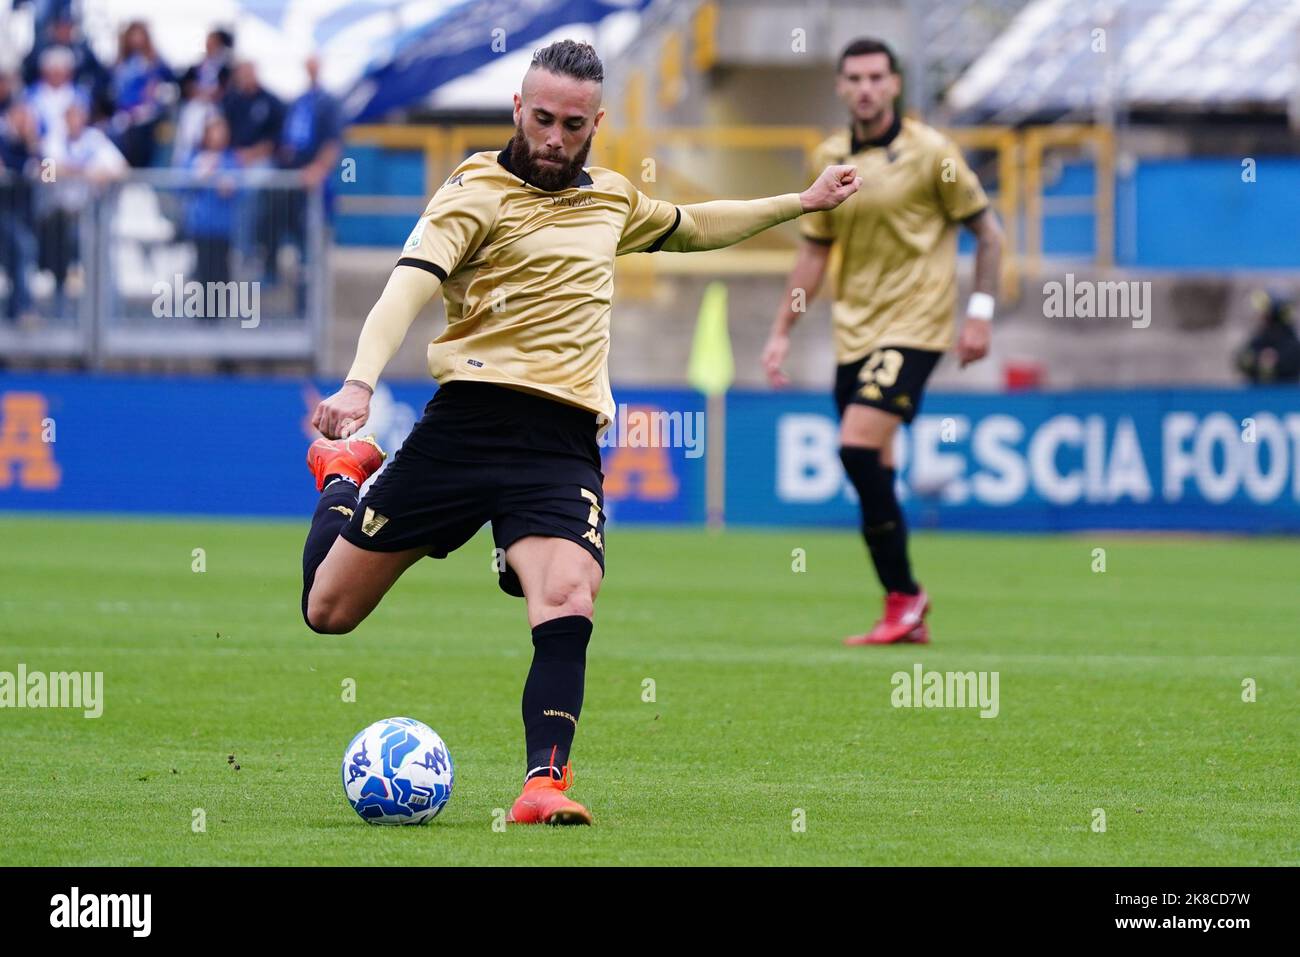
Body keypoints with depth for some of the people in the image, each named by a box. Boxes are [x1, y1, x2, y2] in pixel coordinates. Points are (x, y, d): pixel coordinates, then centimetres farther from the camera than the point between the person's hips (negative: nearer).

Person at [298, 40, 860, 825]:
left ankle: (546, 781, -21)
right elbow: (408, 289, -18)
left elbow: (688, 227, 42)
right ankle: (341, 476, 36)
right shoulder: (479, 194, -3)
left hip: (563, 446, 3)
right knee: (330, 610, 5)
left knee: (568, 604, -26)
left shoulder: (612, 199, 18)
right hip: (469, 421, -3)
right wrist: (360, 384, -35)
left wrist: (801, 203, 42)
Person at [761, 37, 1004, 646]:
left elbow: (986, 231, 1)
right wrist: (782, 333, 13)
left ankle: (903, 597, -10)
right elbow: (815, 252, 17)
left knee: (858, 445, -20)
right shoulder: (829, 160, 8)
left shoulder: (930, 153, -6)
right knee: (874, 471, 4)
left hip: (914, 323, -6)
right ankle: (907, 616, 12)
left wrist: (980, 313, -7)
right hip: (854, 329, 6)